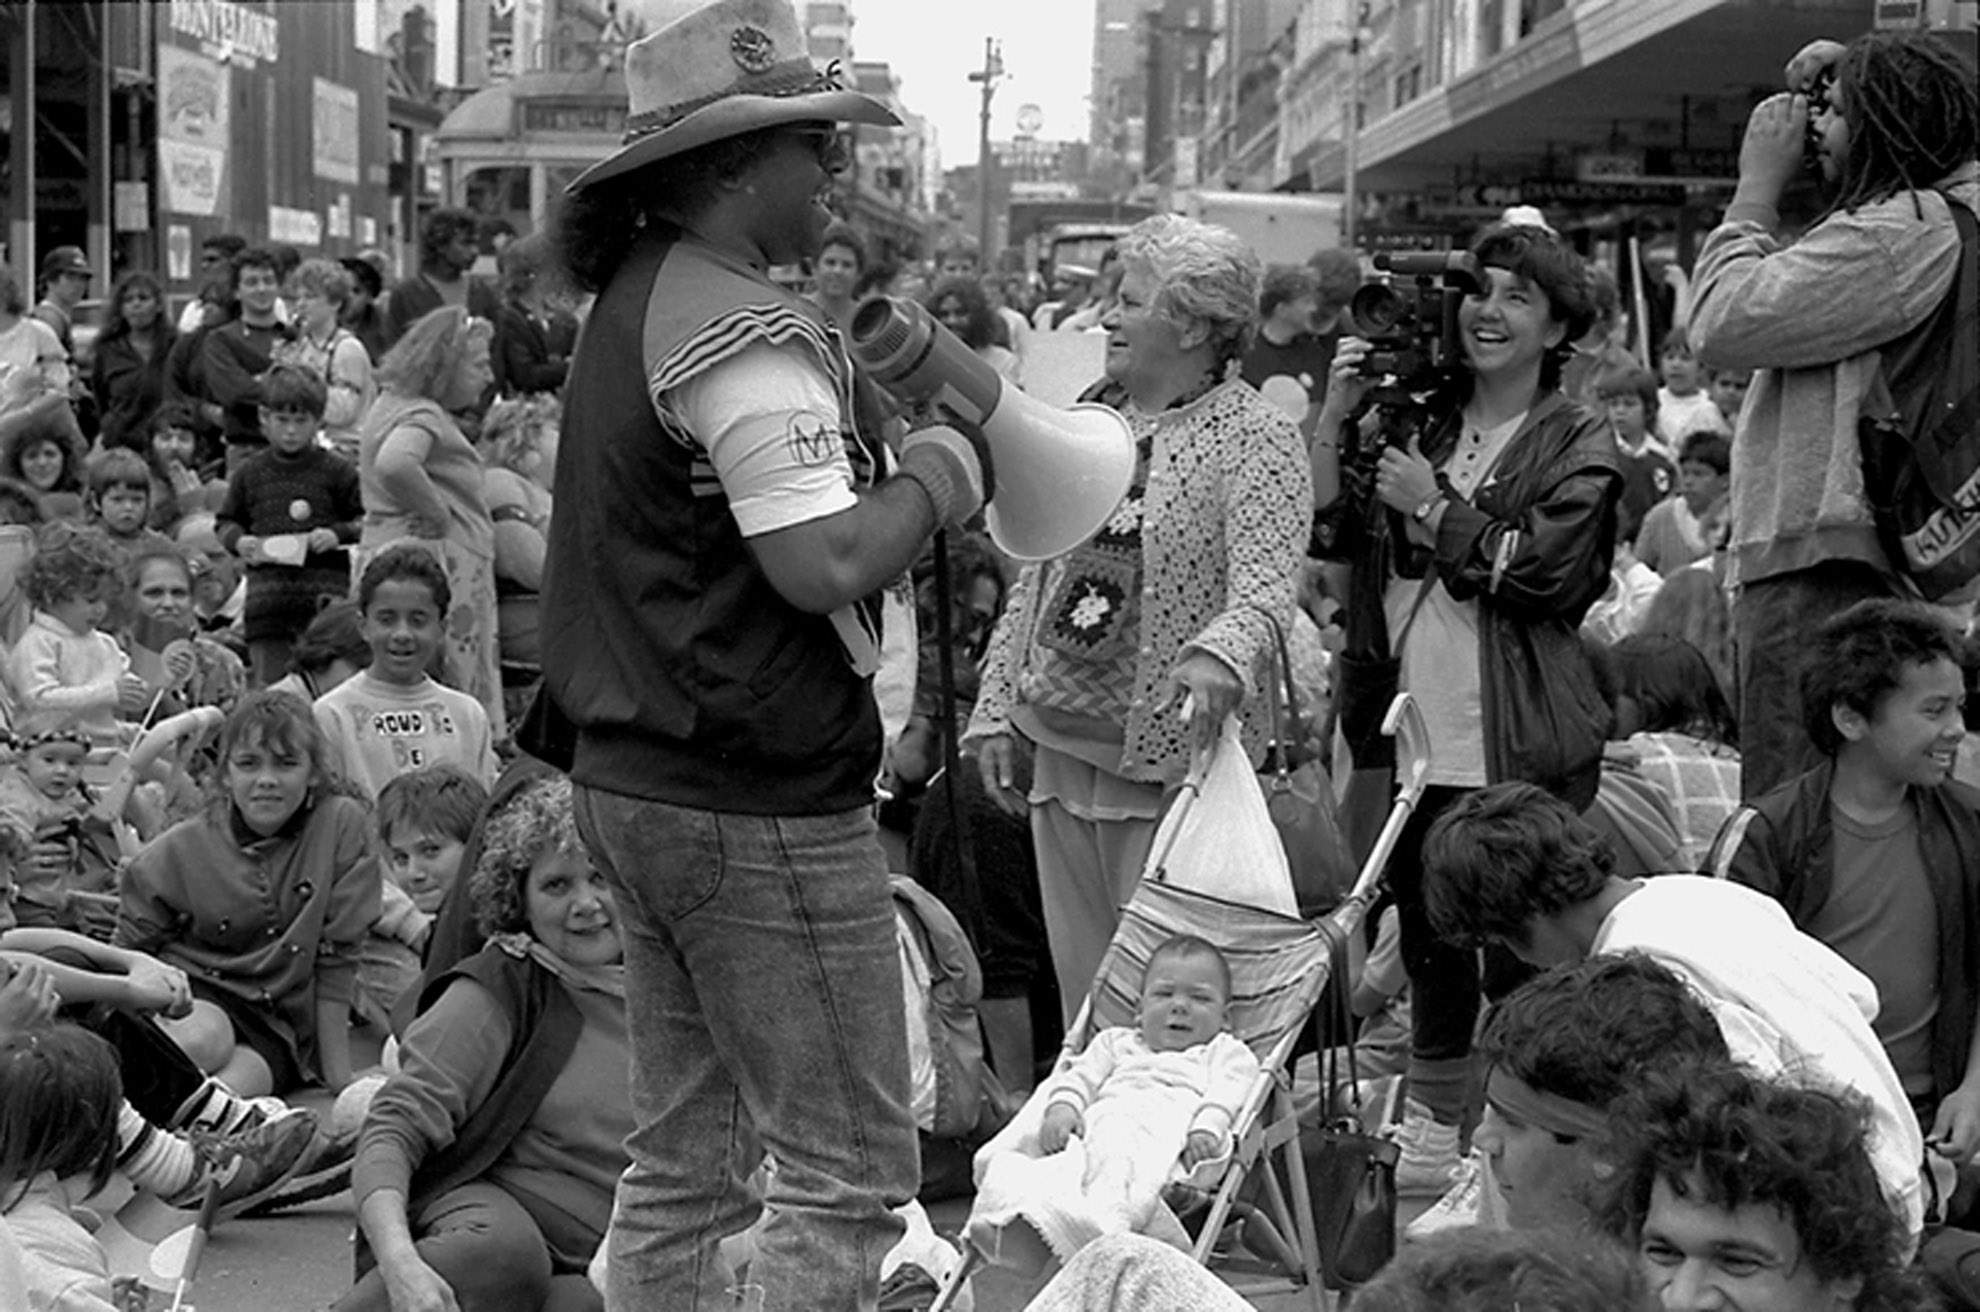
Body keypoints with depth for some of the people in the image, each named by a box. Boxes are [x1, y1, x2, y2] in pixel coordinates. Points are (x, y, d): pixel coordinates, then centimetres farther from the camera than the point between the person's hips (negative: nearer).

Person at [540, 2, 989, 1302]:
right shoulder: (747, 328, -17)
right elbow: (824, 565, -24)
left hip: (637, 780, 10)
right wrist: (942, 470, -7)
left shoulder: (637, 297, 13)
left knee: (686, 1153, 16)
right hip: (761, 804, -10)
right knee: (851, 1172, -2)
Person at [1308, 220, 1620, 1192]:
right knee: (1428, 936, 13)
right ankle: (1430, 1131, 26)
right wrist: (1336, 418, -3)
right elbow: (1329, 532, 6)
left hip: (1523, 745, -4)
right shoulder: (1415, 422, 13)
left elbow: (1536, 568, -14)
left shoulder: (1578, 449, 0)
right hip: (1415, 724, 4)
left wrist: (1431, 505, -10)